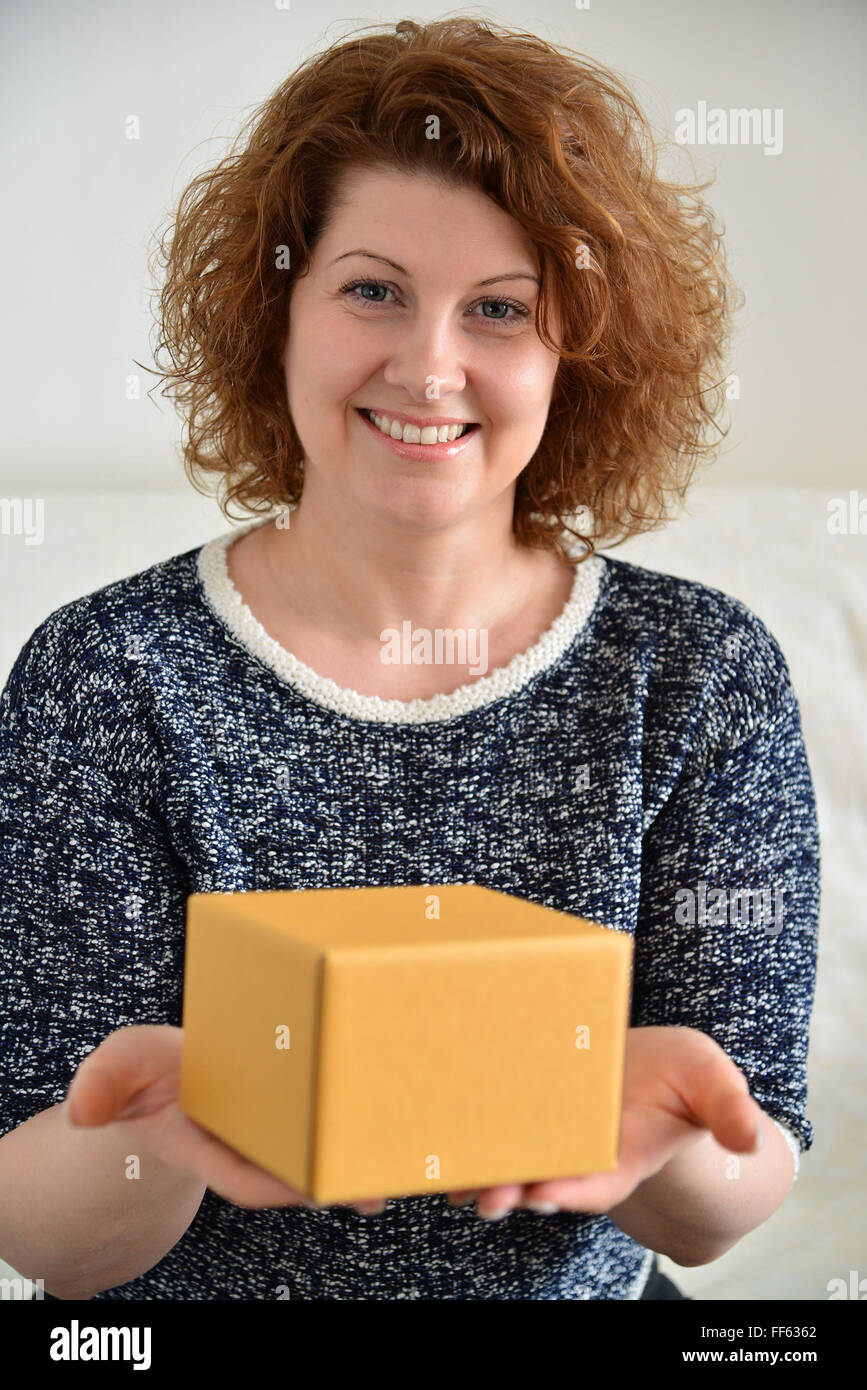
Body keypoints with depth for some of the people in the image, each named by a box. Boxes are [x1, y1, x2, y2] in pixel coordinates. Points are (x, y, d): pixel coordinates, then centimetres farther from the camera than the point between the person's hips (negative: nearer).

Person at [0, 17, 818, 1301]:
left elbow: (721, 1220, -6)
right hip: (198, 1293, 0)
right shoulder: (106, 676, -8)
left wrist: (656, 1124, -26)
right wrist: (156, 1137, -30)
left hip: (576, 1286, 1)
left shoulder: (704, 676, -5)